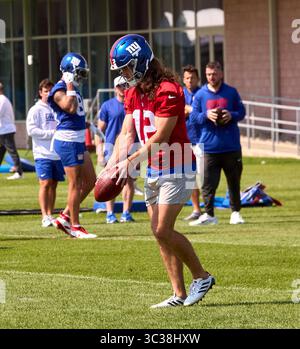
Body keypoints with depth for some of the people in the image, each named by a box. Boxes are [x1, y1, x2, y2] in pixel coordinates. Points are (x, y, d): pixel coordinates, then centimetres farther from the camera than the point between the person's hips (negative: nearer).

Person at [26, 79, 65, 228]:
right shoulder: (36, 110, 0)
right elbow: (31, 130, -9)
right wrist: (52, 133, -14)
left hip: (58, 153, 5)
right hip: (43, 153, -5)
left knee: (53, 184, 7)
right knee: (45, 183, -9)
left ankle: (50, 214, 13)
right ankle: (45, 216, -9)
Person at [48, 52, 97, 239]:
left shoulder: (73, 89, 16)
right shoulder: (59, 91, -14)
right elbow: (71, 108, -29)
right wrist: (70, 86, -21)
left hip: (78, 141, 10)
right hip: (68, 141, -10)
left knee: (90, 181, 13)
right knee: (75, 183, -4)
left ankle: (65, 217, 20)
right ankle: (75, 226, 5)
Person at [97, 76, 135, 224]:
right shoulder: (107, 106, 0)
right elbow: (100, 129, 1)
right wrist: (100, 151, -7)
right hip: (111, 146, -2)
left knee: (129, 181, 1)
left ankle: (126, 213, 8)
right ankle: (110, 214, 2)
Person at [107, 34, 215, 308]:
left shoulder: (167, 90, -20)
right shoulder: (133, 93, 8)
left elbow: (160, 137, -22)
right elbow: (127, 134, 6)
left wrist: (131, 161, -24)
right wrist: (113, 164, -8)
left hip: (175, 169, -9)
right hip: (154, 170, 9)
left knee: (163, 230, -13)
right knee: (159, 233, 6)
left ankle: (202, 277, 4)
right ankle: (180, 295, 11)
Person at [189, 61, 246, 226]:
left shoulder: (231, 92, 5)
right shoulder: (200, 95, 3)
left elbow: (241, 112, 7)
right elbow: (193, 116, 2)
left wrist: (231, 115, -14)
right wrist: (206, 115, -17)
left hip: (231, 146, 1)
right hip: (209, 146, -1)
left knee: (234, 181, 9)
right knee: (208, 182, -5)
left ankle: (236, 212, 20)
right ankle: (209, 215, -1)